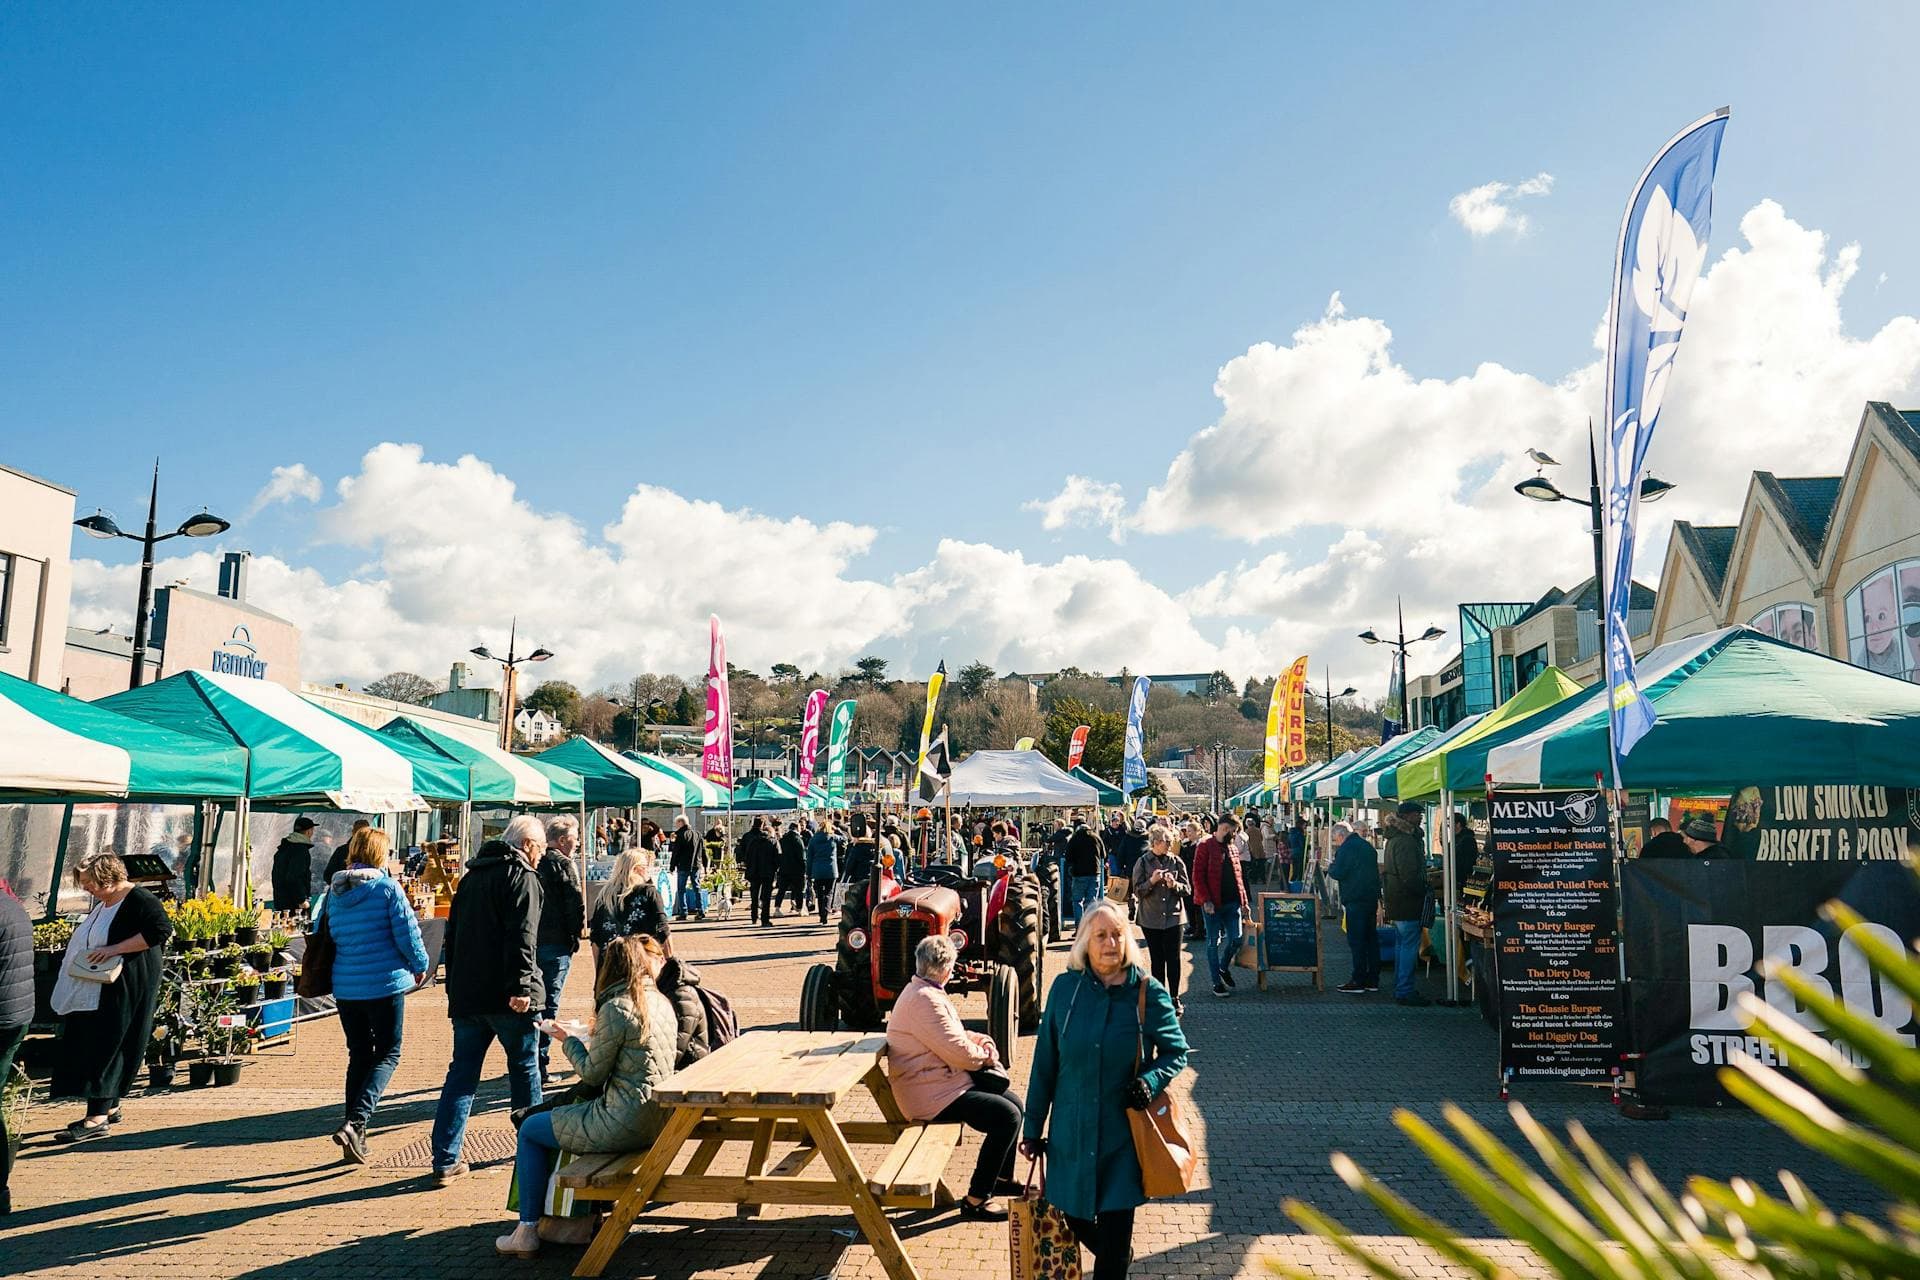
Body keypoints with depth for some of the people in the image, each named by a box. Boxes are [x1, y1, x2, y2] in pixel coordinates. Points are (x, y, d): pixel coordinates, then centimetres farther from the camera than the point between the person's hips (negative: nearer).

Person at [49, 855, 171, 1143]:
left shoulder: (139, 901, -14)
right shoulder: (102, 904, 15)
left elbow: (160, 930, -26)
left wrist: (115, 949, -26)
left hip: (123, 991, -10)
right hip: (93, 992, 10)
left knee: (106, 1050, -9)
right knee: (87, 1048, 12)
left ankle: (97, 1118, -7)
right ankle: (109, 1107, 22)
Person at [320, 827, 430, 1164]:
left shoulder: (333, 892, 5)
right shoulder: (387, 887, -12)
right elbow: (407, 934, -12)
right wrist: (420, 966, 6)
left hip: (345, 987, 5)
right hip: (385, 984, -5)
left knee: (359, 1056, 16)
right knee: (387, 1054, 5)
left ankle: (355, 1136, 17)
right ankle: (355, 1122, -14)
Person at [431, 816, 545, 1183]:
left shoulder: (472, 876, 17)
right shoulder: (522, 877, -9)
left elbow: (453, 934, 20)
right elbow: (522, 937, -20)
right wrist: (521, 987, -22)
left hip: (466, 994, 7)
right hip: (504, 995, -6)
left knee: (462, 1072, 8)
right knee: (524, 1068, 9)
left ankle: (446, 1160, 4)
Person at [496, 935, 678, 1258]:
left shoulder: (615, 1009, -17)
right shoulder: (661, 1002, 7)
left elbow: (592, 1074, -9)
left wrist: (568, 1041, 5)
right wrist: (595, 1039, 18)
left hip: (625, 1125, -8)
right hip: (656, 1119, 8)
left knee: (530, 1131, 12)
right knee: (563, 1116, 30)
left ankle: (527, 1230, 16)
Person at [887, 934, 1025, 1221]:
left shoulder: (925, 992, 12)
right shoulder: (923, 1000, -23)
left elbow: (956, 1034, 21)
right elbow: (959, 1054, -24)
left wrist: (982, 1041, 2)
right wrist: (984, 1055, -3)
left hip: (945, 1080, 11)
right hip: (931, 1095, -11)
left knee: (1014, 1103, 11)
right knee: (1006, 1116, -18)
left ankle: (1003, 1178, 28)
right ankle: (976, 1200, -9)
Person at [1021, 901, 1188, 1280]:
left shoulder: (1149, 993, -8)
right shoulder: (1065, 988, -4)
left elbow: (1176, 1052, 2)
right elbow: (1045, 1063, 2)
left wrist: (1150, 1081, -19)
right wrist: (1033, 1126, 6)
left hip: (1124, 1132, -2)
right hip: (1072, 1131, 2)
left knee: (1115, 1230, 2)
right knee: (1075, 1220, 15)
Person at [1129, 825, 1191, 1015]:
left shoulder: (1176, 862, 2)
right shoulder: (1143, 862, -1)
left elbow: (1188, 889, 3)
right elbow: (1137, 891, -3)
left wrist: (1174, 884, -17)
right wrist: (1152, 881, -20)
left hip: (1173, 917, 0)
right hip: (1150, 919, 0)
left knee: (1173, 959, -1)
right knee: (1157, 960, 7)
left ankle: (1174, 999, 9)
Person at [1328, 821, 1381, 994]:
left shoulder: (1346, 848, -11)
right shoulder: (1367, 846, 16)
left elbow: (1338, 873, -15)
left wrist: (1330, 868, 5)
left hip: (1355, 900, -9)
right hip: (1371, 898, 9)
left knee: (1356, 940, -4)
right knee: (1371, 938, 12)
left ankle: (1358, 982, -2)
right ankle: (1372, 981, 16)